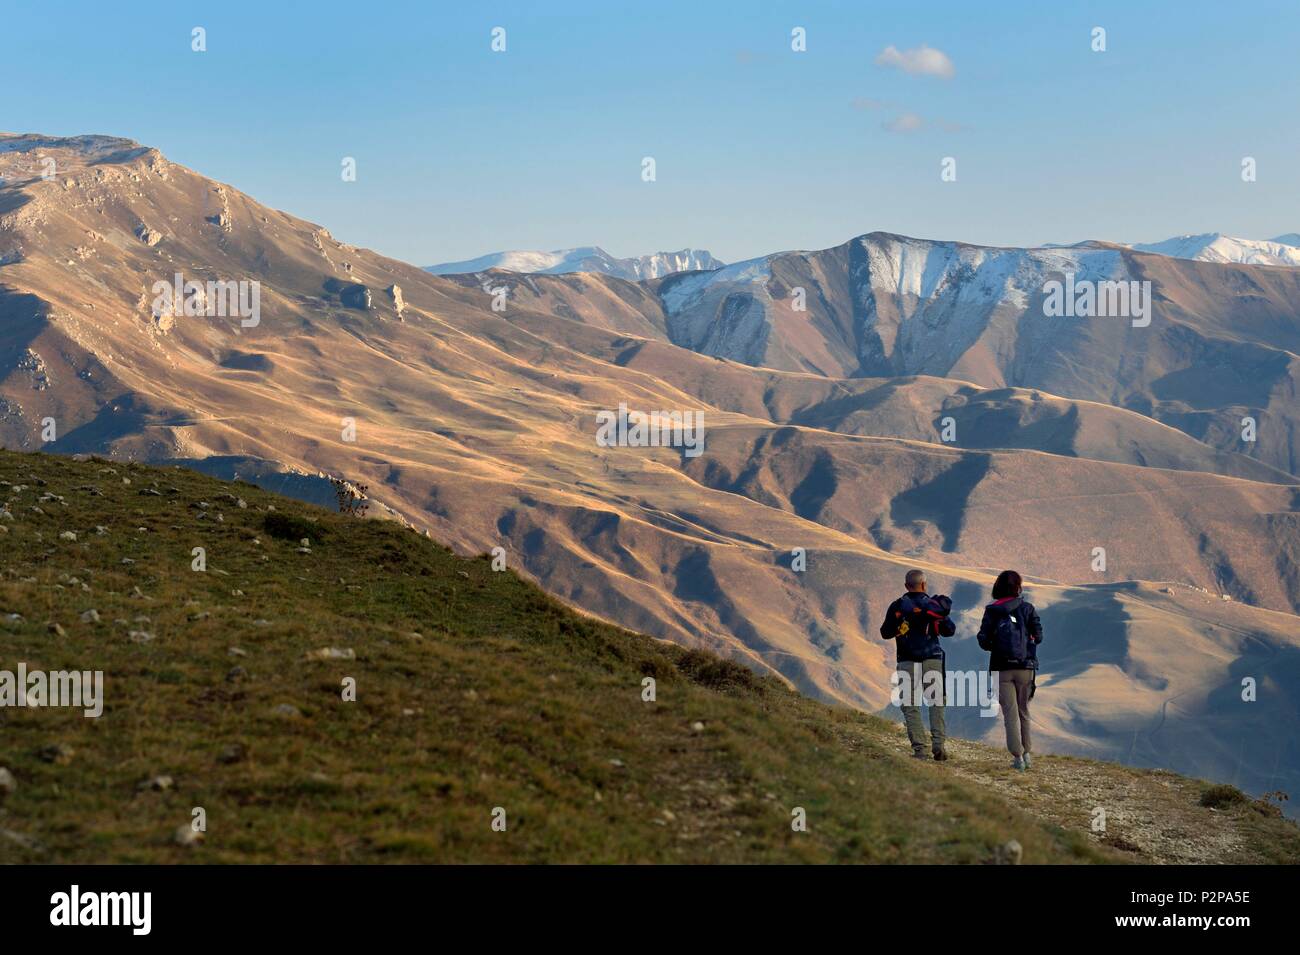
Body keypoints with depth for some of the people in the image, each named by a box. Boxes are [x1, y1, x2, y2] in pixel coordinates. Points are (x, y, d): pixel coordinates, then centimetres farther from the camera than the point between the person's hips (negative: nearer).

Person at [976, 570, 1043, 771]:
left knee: (1010, 713, 1)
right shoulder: (1027, 608, -2)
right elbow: (1038, 636, -4)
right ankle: (1026, 753, 22)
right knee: (1023, 711, 17)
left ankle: (1018, 757, -8)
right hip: (1025, 667, 1)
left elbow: (983, 641, -4)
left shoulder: (991, 611, -2)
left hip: (1002, 667, -1)